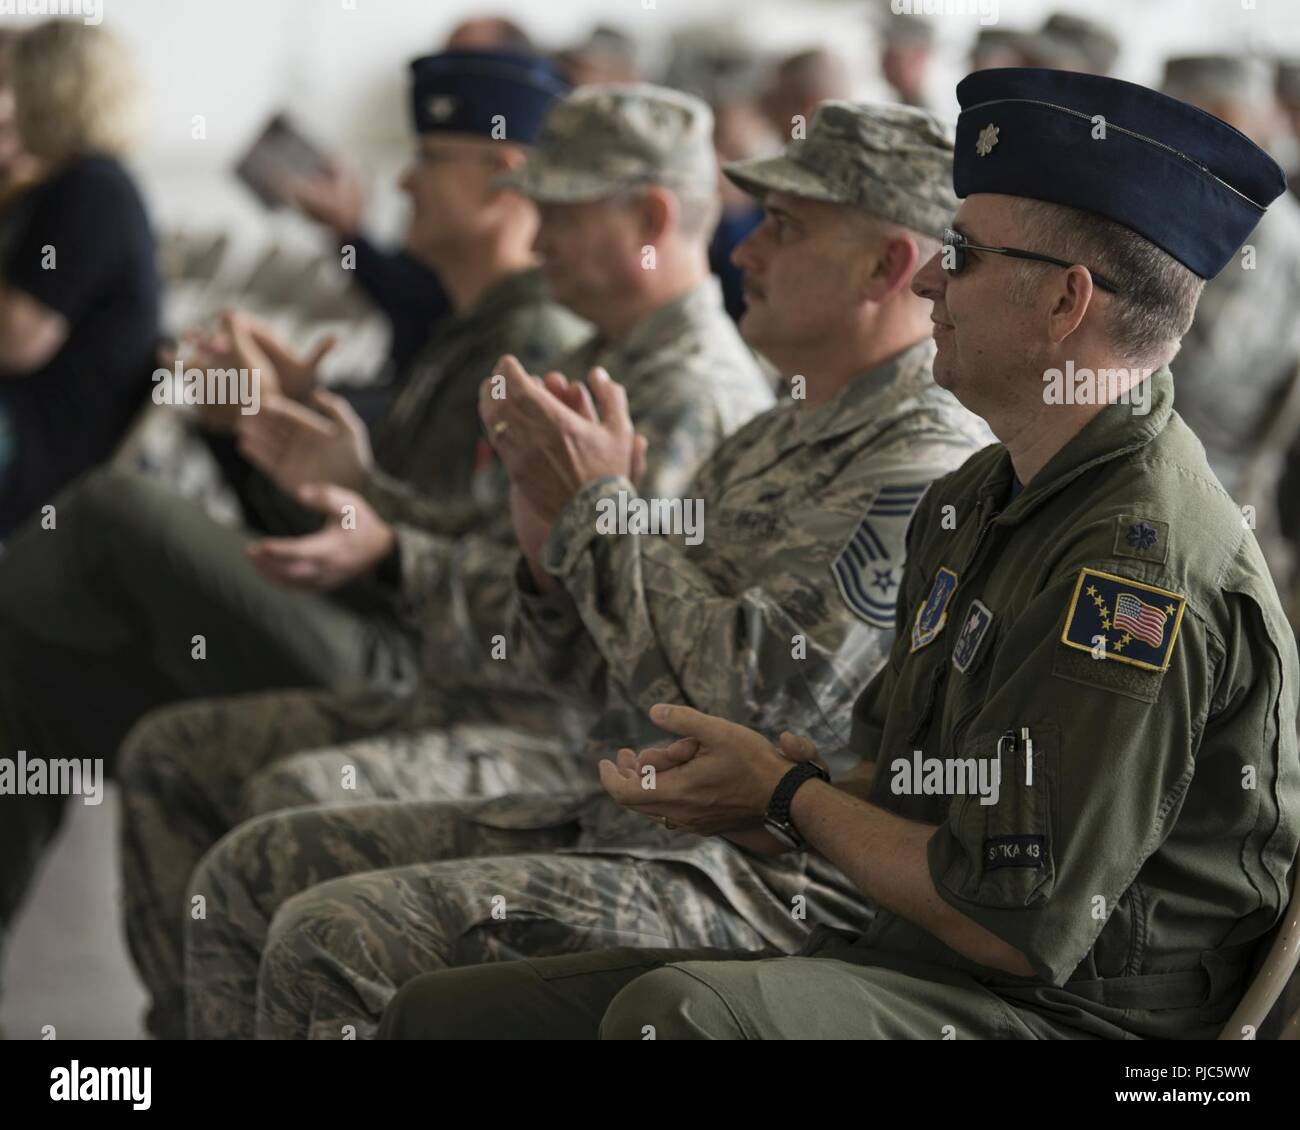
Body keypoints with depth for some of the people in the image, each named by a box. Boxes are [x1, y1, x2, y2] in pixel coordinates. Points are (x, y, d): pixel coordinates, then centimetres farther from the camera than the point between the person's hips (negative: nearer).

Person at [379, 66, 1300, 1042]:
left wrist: (788, 801, -7)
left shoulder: (1141, 559, -19)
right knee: (441, 1012, 0)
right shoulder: (972, 501, 14)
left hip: (1079, 1014, -10)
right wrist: (797, 790, 1)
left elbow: (1020, 926, -21)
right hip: (903, 965, 10)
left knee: (676, 1011, -37)